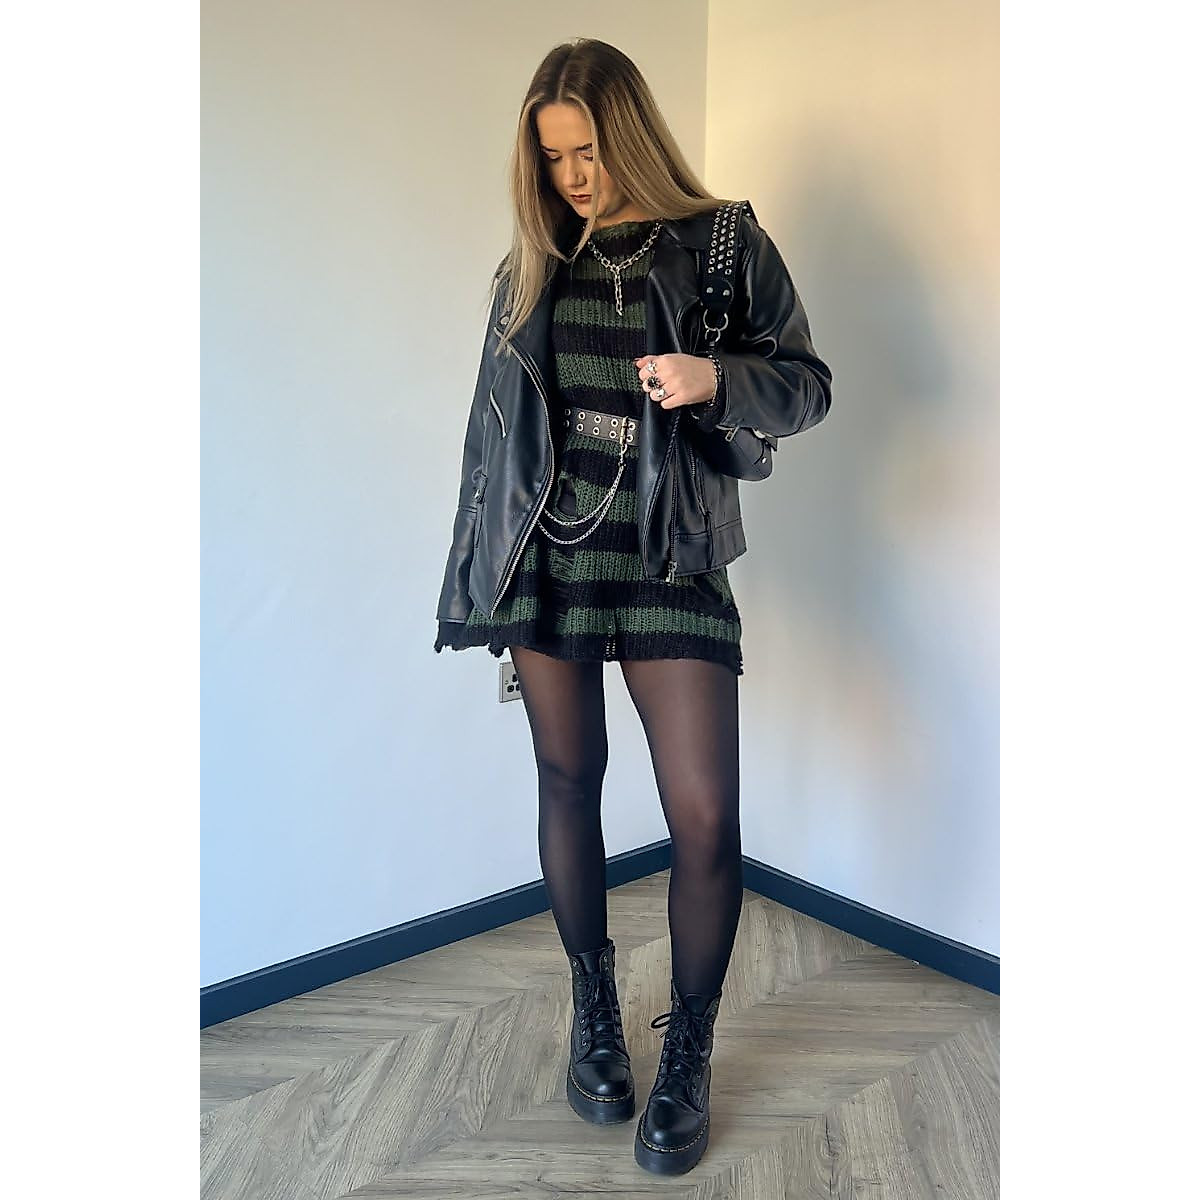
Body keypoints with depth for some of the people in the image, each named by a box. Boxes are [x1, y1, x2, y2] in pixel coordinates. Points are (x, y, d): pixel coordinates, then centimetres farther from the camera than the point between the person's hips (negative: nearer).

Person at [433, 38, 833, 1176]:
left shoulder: (722, 243, 3)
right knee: (567, 781, 10)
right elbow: (493, 418, 15)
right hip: (547, 552, 3)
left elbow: (808, 383, 3)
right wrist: (479, 566, 13)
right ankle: (593, 1005, 32)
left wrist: (715, 378, -18)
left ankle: (689, 1055, 16)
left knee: (706, 817, -7)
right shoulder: (533, 261, 12)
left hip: (670, 559, -3)